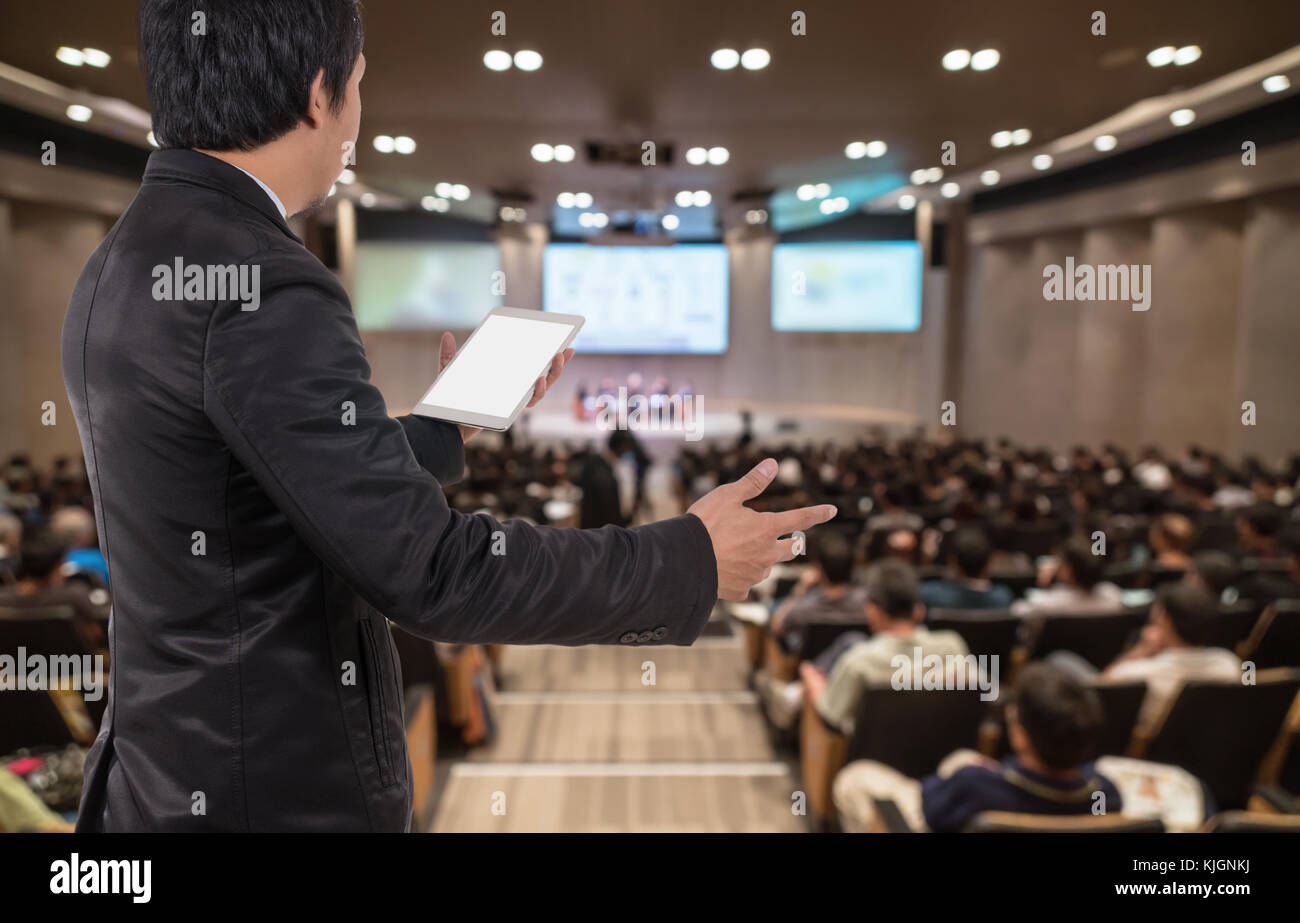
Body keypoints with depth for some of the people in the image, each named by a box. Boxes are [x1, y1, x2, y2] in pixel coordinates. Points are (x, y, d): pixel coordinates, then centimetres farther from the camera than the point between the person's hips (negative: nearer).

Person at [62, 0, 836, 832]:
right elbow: (427, 571, -27)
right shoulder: (264, 291, -26)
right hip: (276, 795, -9)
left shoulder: (125, 266, 4)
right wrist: (692, 561, -19)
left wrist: (452, 425, 18)